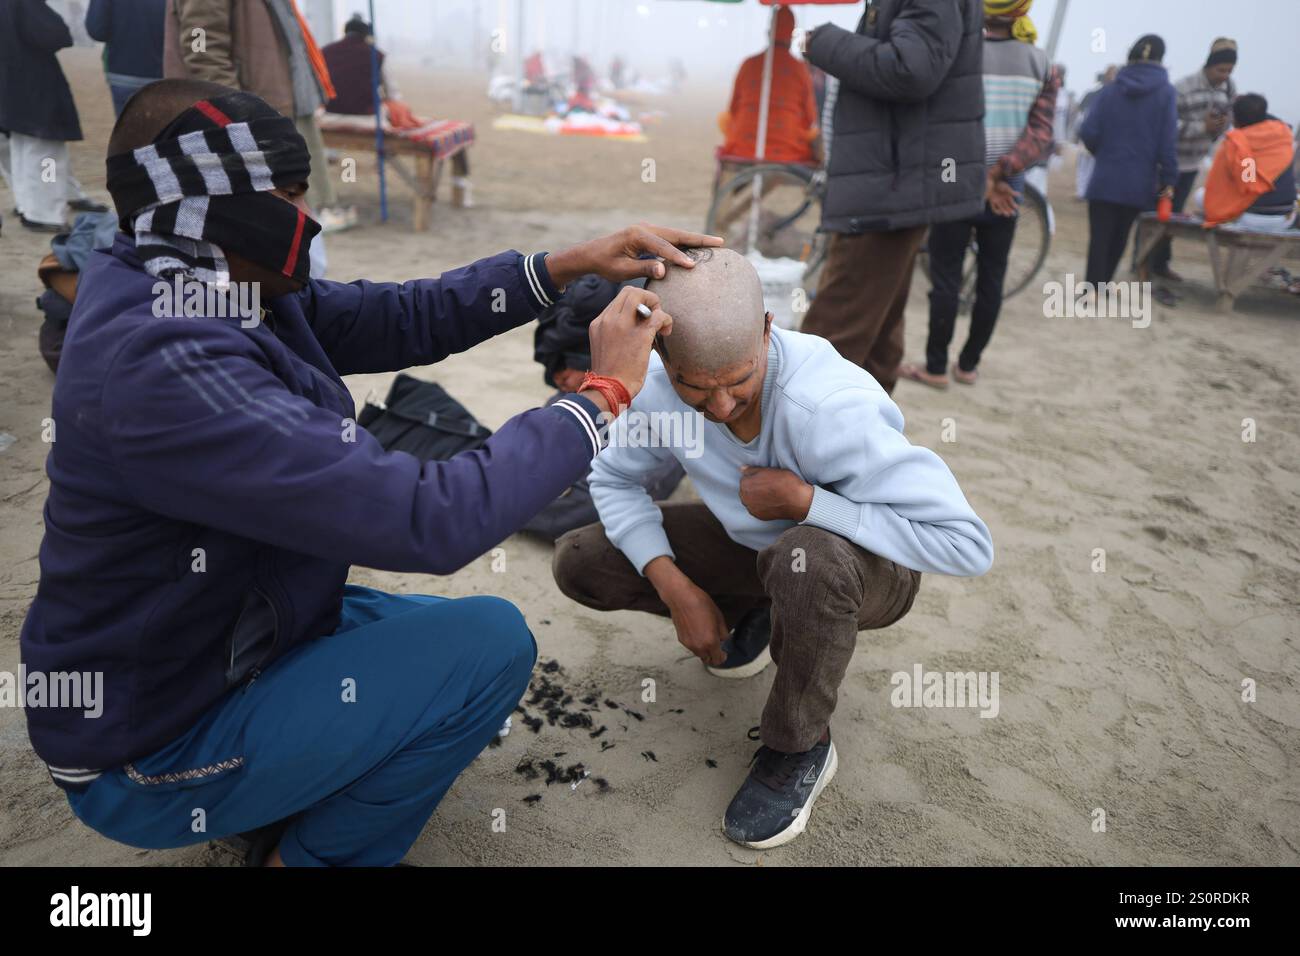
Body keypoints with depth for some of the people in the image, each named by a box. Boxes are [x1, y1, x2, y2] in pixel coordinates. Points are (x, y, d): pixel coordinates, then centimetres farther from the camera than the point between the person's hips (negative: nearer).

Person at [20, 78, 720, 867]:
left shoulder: (205, 290, -5)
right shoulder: (164, 364, -34)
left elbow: (401, 318, -2)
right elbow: (433, 521, -37)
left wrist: (571, 264, -10)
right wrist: (603, 389, -26)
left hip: (216, 640, 9)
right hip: (156, 752, -9)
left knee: (461, 629, 18)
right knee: (494, 641, -14)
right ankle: (321, 854, 7)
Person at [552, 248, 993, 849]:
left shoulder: (833, 409, -36)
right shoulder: (654, 385, -22)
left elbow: (968, 544, -36)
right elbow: (613, 479, -5)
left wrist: (803, 499, -35)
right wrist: (675, 587, -19)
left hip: (860, 560, -4)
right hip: (753, 544, 5)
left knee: (807, 558, -42)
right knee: (578, 562, -8)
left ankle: (800, 748, -11)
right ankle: (755, 613, 13)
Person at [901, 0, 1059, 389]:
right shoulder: (1043, 65, 4)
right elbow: (1041, 135, -7)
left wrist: (981, 179, -8)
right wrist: (998, 173, -13)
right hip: (1007, 189, 3)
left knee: (946, 280, 2)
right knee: (991, 281, 10)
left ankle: (936, 367, 5)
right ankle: (968, 365, 17)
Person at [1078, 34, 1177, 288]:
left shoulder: (1111, 89, -1)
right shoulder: (1166, 92, -4)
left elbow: (1088, 132, -8)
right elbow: (1168, 141, -10)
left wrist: (1103, 153, 12)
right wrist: (1168, 178, -3)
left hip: (1105, 178, -1)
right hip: (1139, 181, 1)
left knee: (1100, 236, 2)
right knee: (1120, 235, 17)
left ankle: (1093, 287, -5)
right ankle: (1101, 283, 28)